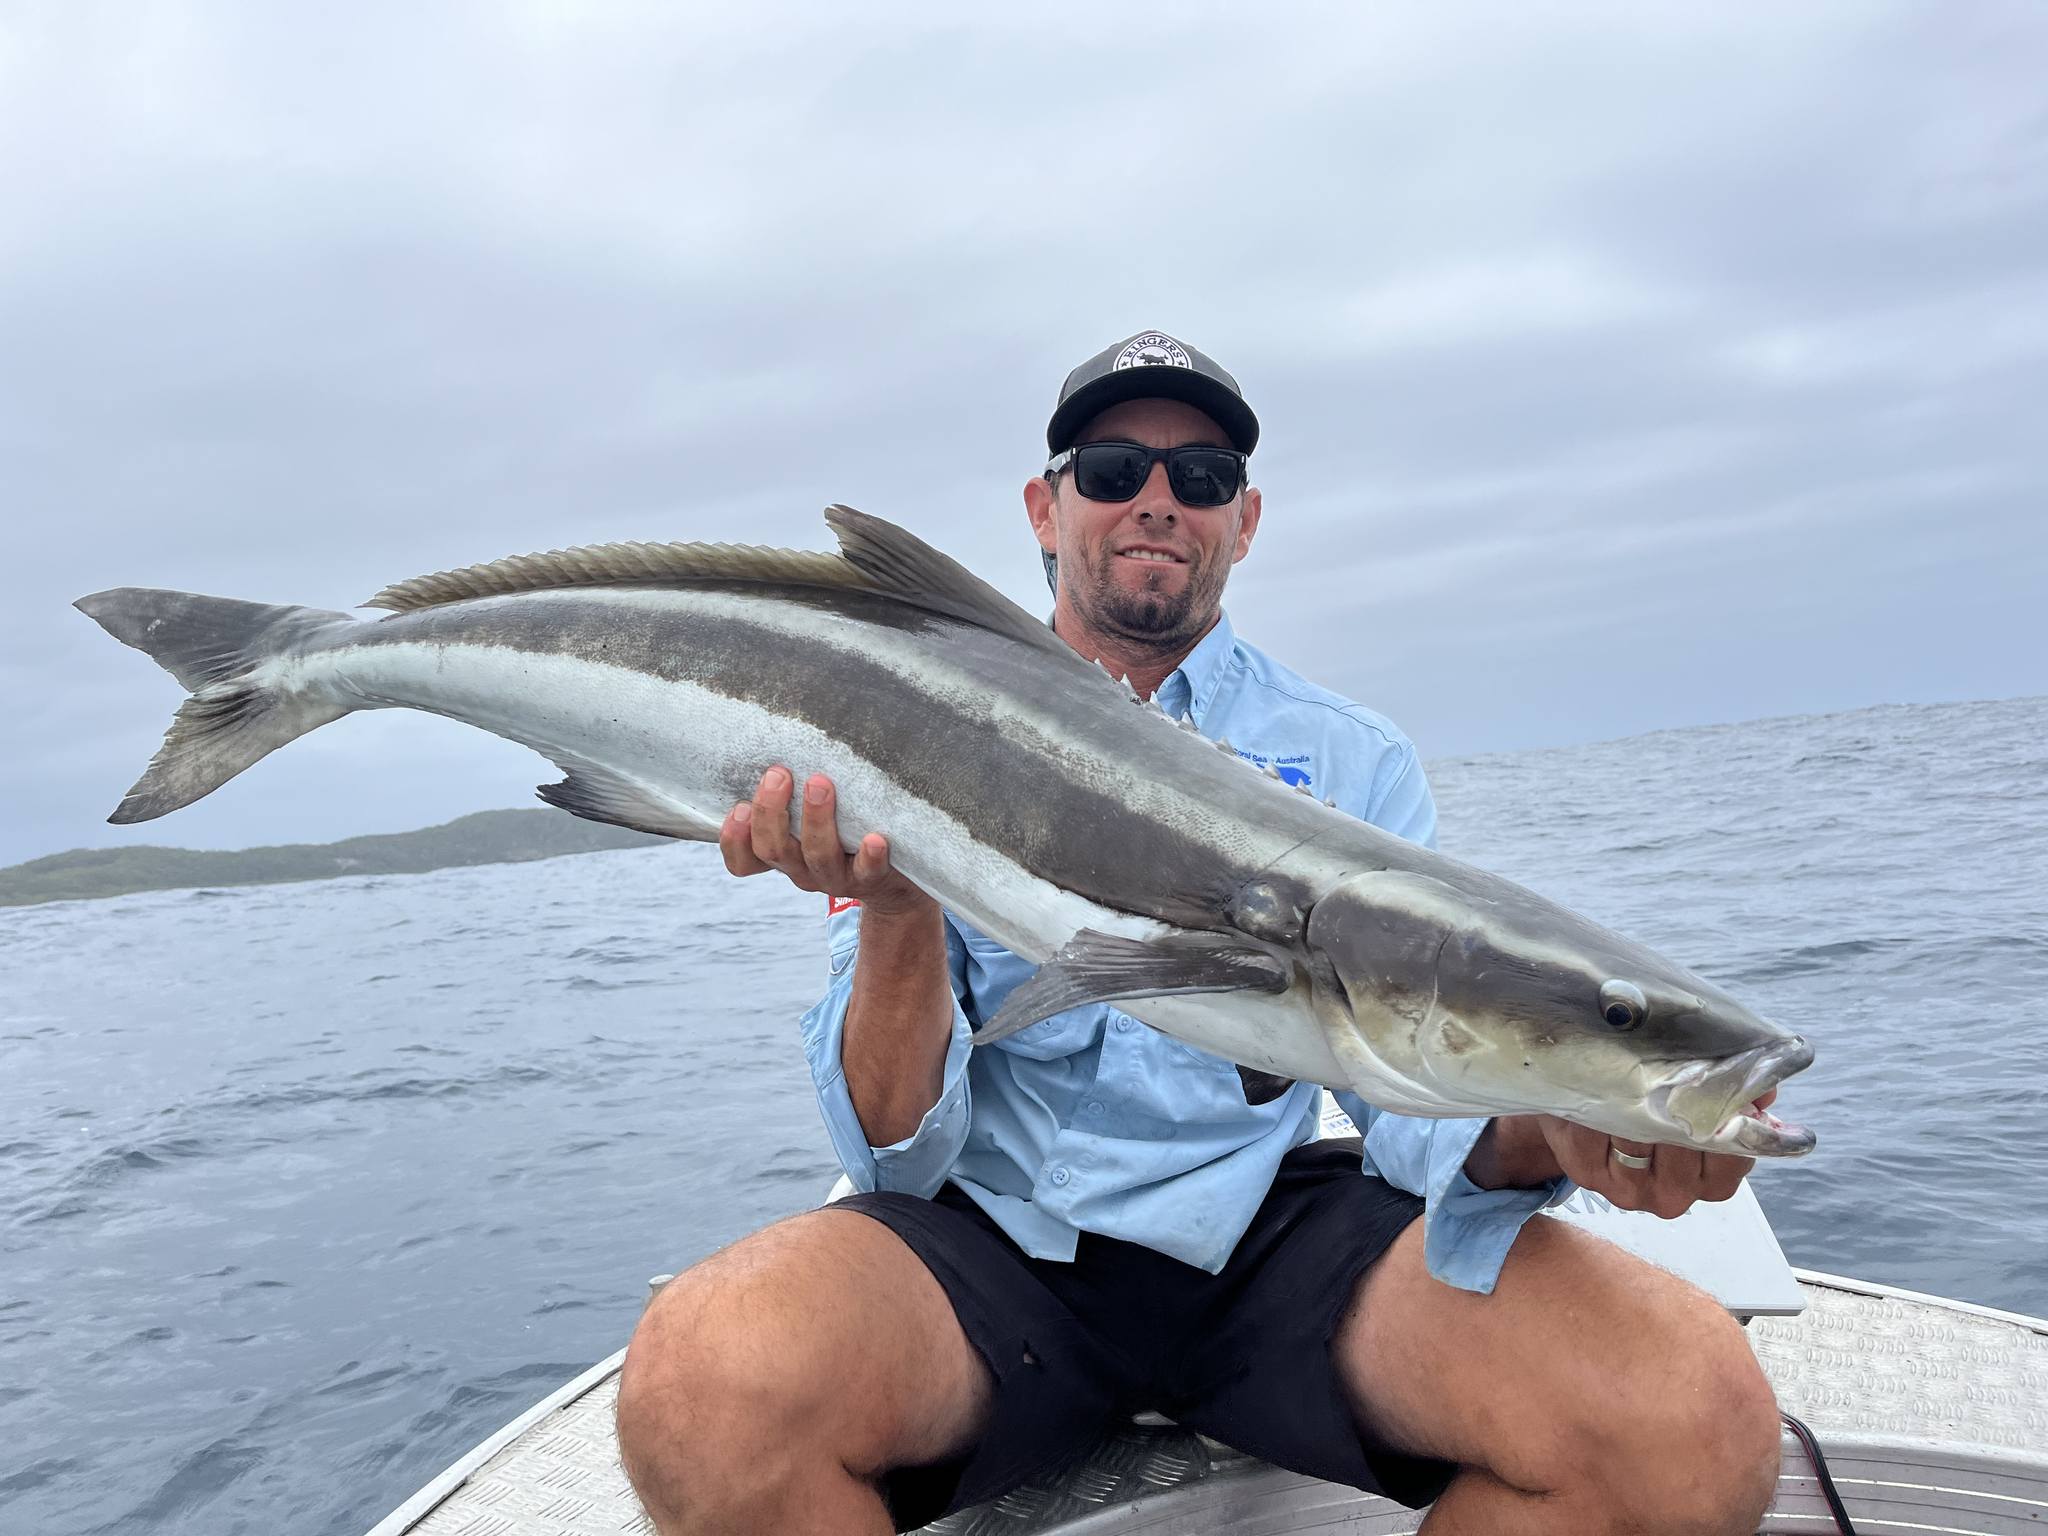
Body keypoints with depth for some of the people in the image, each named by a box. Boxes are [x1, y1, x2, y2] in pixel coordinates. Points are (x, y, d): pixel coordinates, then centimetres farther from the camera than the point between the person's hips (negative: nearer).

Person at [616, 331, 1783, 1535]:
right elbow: (897, 1151, -5)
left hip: (1269, 1227, 2)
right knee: (703, 1384, -33)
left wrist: (1544, 1126, -27)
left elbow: (1421, 1103, -3)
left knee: (1695, 1412, -24)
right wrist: (896, 911, -25)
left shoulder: (1355, 760, 6)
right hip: (1000, 1240, -1)